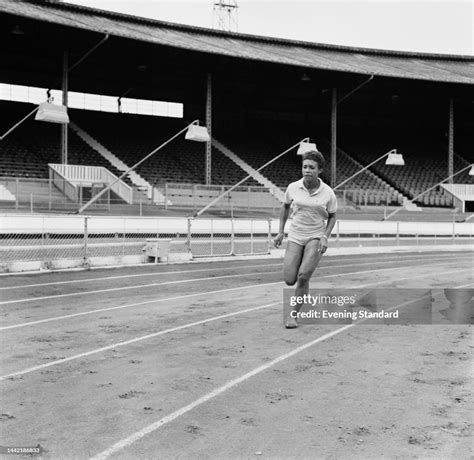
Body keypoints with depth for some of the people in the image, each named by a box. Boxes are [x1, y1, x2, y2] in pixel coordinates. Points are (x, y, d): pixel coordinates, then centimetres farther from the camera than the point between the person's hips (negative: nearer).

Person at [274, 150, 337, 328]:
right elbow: (285, 206, 14)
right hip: (295, 237, 2)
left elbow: (332, 216, 6)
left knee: (303, 276, -18)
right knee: (289, 280, -6)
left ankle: (293, 314, 0)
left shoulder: (328, 193, -8)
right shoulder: (293, 188, -4)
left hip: (316, 238, -2)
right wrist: (281, 232, 9)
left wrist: (325, 237, -8)